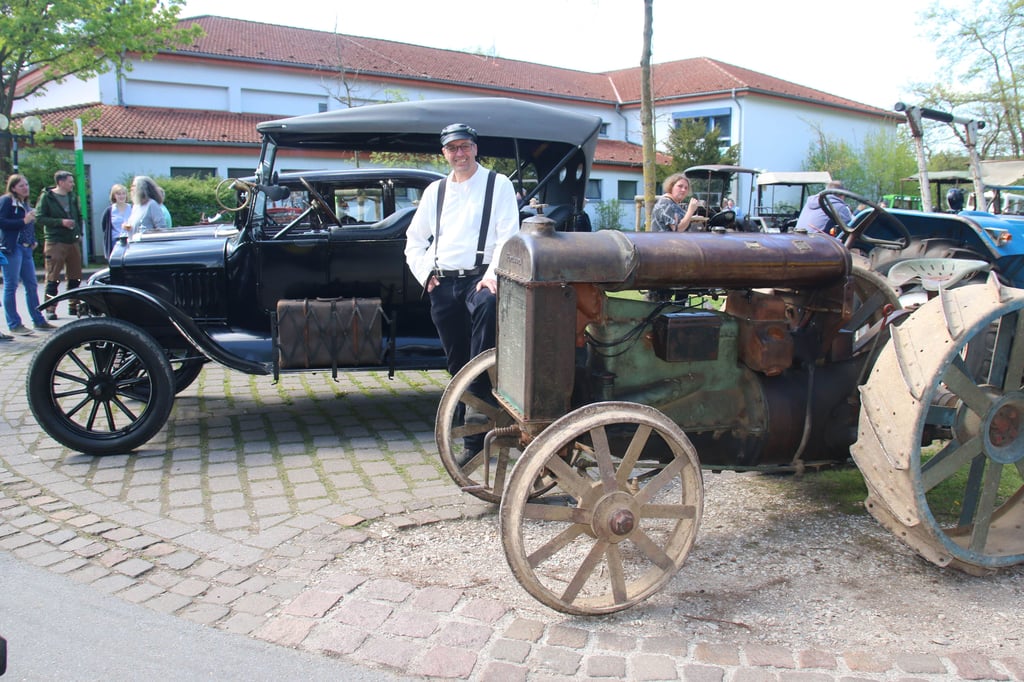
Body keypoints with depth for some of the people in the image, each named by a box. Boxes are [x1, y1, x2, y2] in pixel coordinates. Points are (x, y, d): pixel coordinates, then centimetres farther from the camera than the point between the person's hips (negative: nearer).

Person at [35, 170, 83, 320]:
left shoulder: (72, 196, 12)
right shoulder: (46, 197, -5)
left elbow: (78, 216, 23)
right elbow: (39, 218, -10)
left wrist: (79, 232, 11)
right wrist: (60, 222, -18)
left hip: (73, 241, 6)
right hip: (54, 242, -6)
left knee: (75, 276, 9)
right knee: (53, 277, -5)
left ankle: (74, 306, 20)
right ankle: (50, 309, 0)